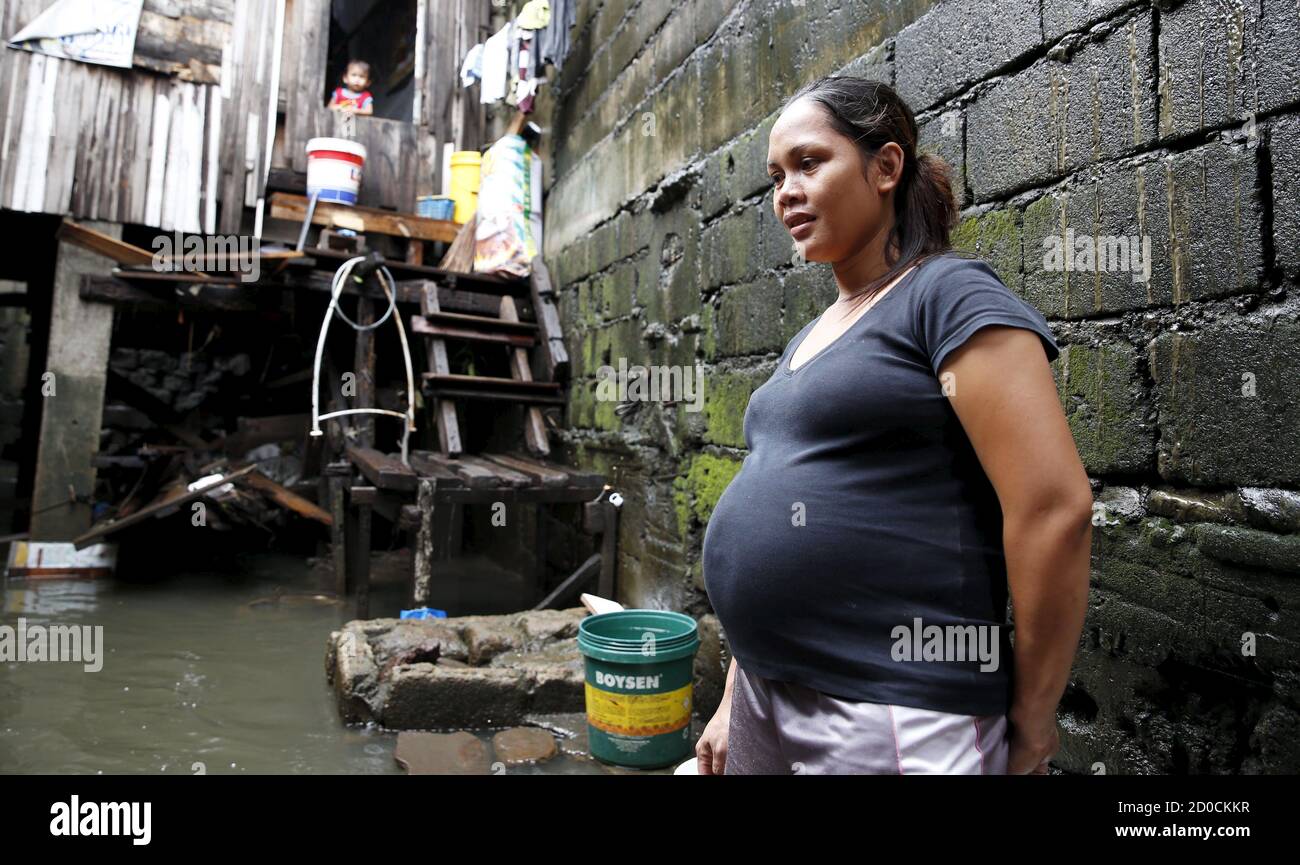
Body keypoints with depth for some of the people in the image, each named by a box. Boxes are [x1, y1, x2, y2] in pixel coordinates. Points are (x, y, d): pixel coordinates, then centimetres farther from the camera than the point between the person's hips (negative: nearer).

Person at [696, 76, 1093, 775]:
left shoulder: (950, 297, -9)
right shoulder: (807, 342, 13)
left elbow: (1054, 509, -17)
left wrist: (1031, 727, -9)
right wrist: (735, 700, 14)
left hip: (893, 719, -7)